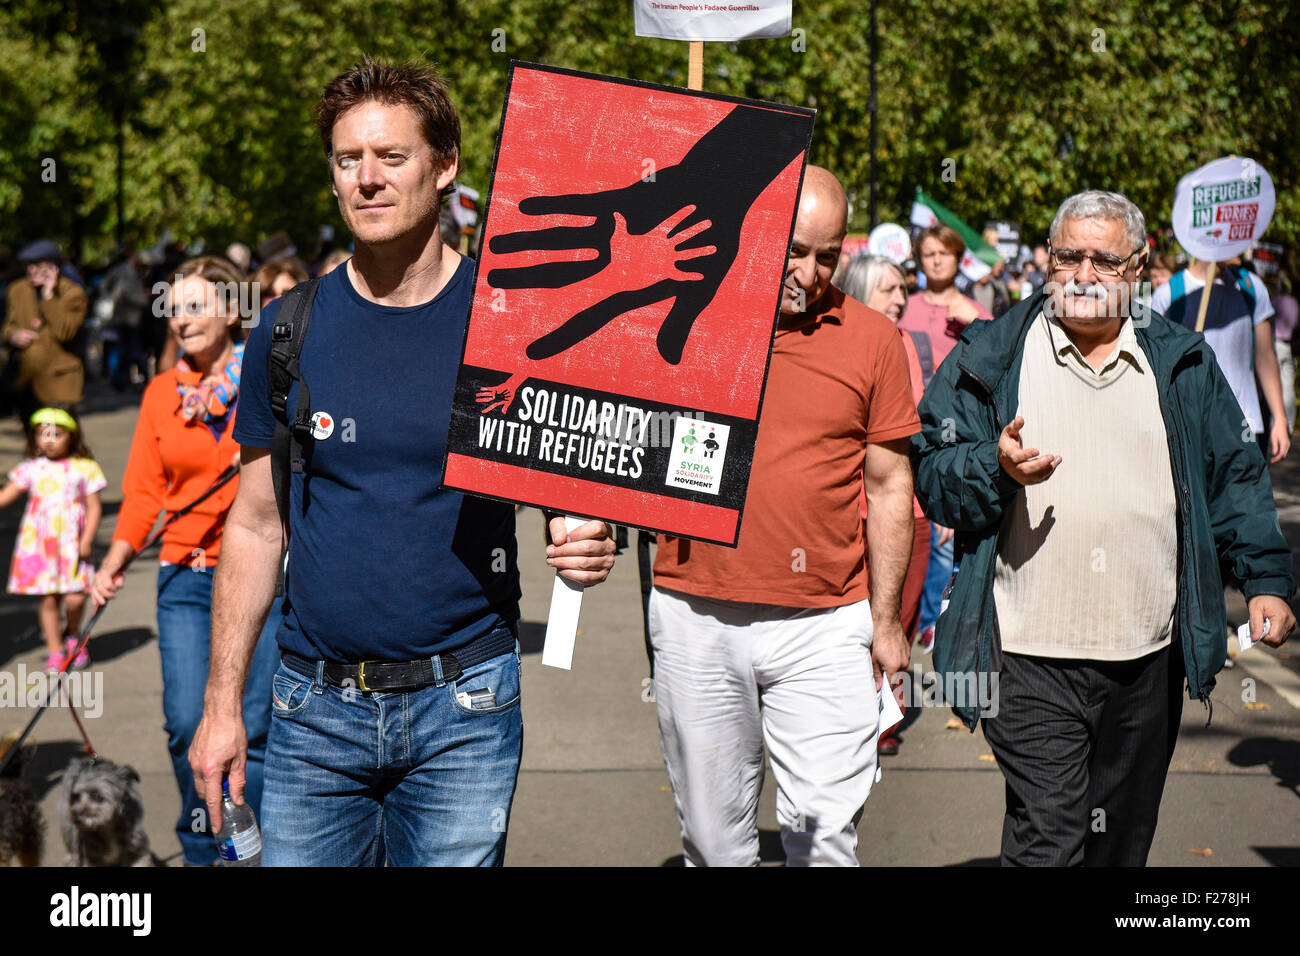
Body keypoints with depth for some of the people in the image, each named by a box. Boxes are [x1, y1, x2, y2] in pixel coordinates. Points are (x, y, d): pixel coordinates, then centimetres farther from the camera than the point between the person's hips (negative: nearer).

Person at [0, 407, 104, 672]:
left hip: (72, 544, -2)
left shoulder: (84, 468, 1)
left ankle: (72, 636, 21)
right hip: (38, 543, 2)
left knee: (75, 598, -9)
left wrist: (86, 540, -7)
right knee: (48, 599, 1)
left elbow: (94, 507, 1)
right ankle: (55, 650, 15)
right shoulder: (32, 469, 7)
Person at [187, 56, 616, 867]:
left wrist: (588, 543, -21)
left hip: (464, 708, -2)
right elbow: (258, 525, 7)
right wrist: (222, 702, 5)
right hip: (316, 708, 2)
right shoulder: (288, 331, 2)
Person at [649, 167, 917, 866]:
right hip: (696, 618, 1)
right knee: (714, 840, 10)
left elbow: (889, 486, 8)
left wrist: (886, 619, 9)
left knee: (826, 835, -5)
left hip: (825, 626, -1)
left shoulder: (872, 340, 4)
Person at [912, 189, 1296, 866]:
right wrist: (995, 467, -20)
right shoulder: (989, 358, 2)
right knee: (1046, 841, -11)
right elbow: (932, 472, 0)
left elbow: (1234, 475, 15)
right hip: (1031, 661, -3)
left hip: (1148, 659, 4)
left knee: (1124, 842, 15)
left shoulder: (1183, 365, 10)